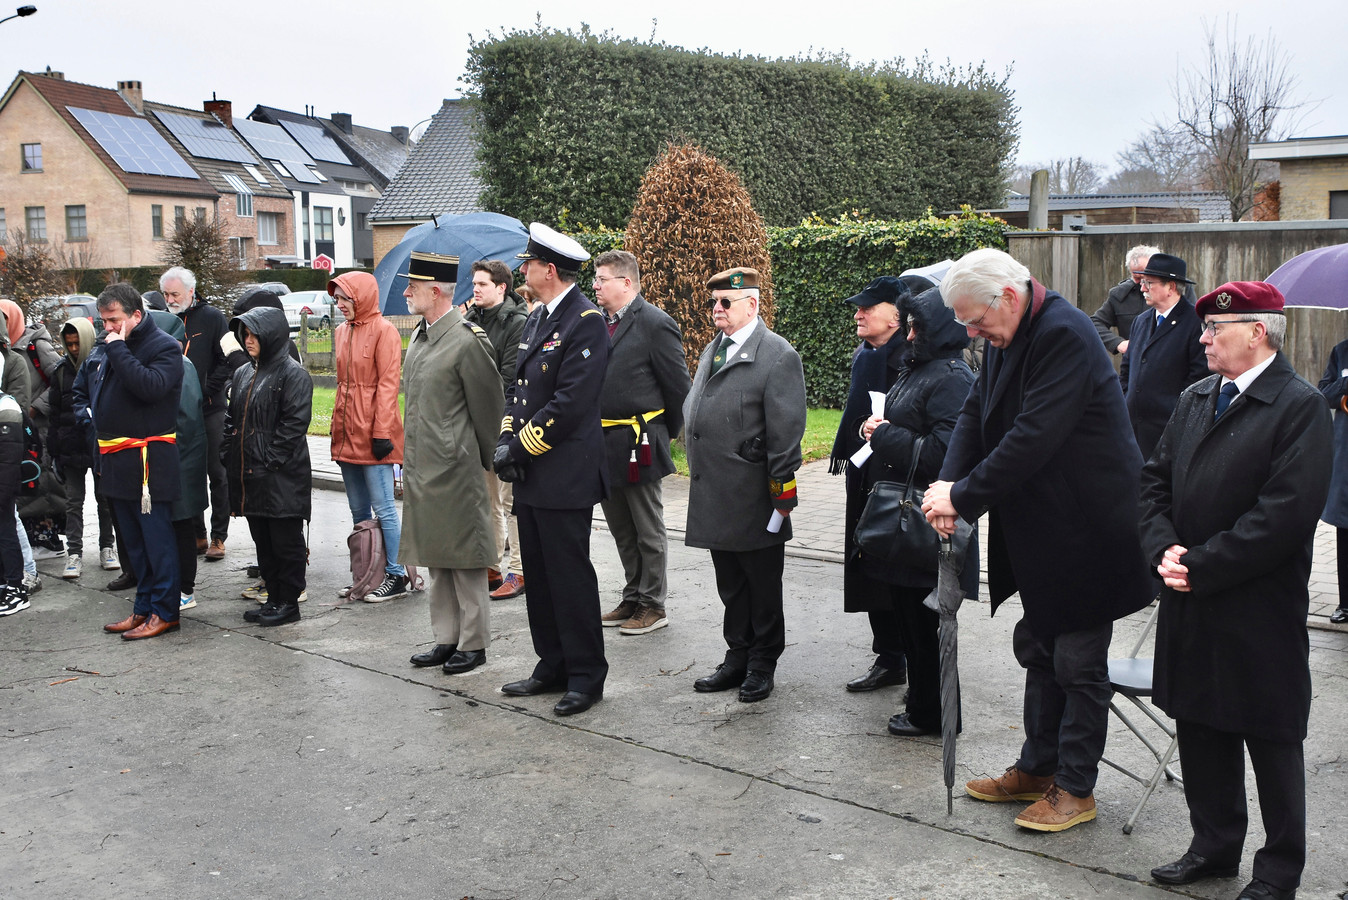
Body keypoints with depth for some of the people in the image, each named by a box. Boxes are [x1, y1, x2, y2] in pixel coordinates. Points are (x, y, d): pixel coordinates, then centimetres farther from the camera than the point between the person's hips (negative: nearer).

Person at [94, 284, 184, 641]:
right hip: (117, 461, 9)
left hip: (149, 462, -9)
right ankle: (144, 608, 24)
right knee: (134, 540, 15)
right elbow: (97, 398, 26)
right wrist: (102, 456, 20)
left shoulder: (164, 347, -10)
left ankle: (164, 611, 4)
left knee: (157, 538, -4)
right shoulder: (111, 349, 17)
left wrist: (118, 351, -21)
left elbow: (152, 386, -29)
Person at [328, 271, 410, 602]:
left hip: (373, 437, -8)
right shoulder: (341, 332, 14)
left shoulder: (384, 330, -8)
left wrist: (381, 432, -16)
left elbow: (388, 384, -12)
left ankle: (396, 576, 5)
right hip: (346, 435, 8)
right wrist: (337, 427, 16)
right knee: (359, 512, 13)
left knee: (383, 510, -3)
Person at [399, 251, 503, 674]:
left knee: (464, 558, 1)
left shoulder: (468, 340, -15)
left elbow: (488, 406, -10)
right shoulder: (419, 336, 12)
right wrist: (410, 461, 18)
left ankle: (473, 643, 13)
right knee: (435, 558, 15)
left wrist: (486, 460, -2)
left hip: (454, 468, -9)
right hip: (421, 466, 9)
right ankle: (447, 638, 26)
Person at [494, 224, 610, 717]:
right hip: (531, 476, 9)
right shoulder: (536, 319, 16)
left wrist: (522, 446, -14)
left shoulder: (586, 321, -13)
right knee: (538, 576, 14)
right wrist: (506, 440, 3)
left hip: (565, 476, -9)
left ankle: (586, 675, 10)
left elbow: (571, 402, -19)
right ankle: (552, 665, 26)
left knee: (570, 575, -2)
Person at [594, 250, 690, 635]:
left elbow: (679, 387, -8)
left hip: (639, 444, -7)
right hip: (603, 444, 7)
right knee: (622, 531, 17)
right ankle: (632, 599, 30)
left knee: (648, 531, 5)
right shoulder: (597, 323, 8)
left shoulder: (656, 324, -11)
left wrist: (667, 433, -1)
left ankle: (653, 604, 16)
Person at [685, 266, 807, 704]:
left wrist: (781, 491, -16)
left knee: (763, 587, 7)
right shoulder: (711, 351, 15)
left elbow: (785, 429, -14)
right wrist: (698, 478, 18)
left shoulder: (778, 355, -11)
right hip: (715, 500, 8)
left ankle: (762, 665, 19)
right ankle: (738, 658, 28)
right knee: (730, 586, 16)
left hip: (753, 500, -7)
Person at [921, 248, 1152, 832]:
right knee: (1038, 650, 18)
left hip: (1085, 531, -9)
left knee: (1078, 663, 3)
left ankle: (1076, 788, 17)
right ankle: (1038, 768, 33)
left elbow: (1033, 436, -29)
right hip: (1039, 530, 10)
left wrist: (964, 497, -22)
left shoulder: (1063, 335, -24)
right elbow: (977, 411, 7)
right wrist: (949, 483, -10)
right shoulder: (1009, 336, 6)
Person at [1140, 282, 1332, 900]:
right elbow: (1155, 479, 11)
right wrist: (1165, 549, -6)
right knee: (1201, 730, 16)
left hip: (1260, 612, -6)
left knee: (1272, 742, 8)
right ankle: (1215, 846, 34)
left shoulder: (1301, 407, -12)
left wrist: (1200, 566, -18)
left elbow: (1287, 513, -20)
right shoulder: (1195, 400, 10)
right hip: (1192, 605, 7)